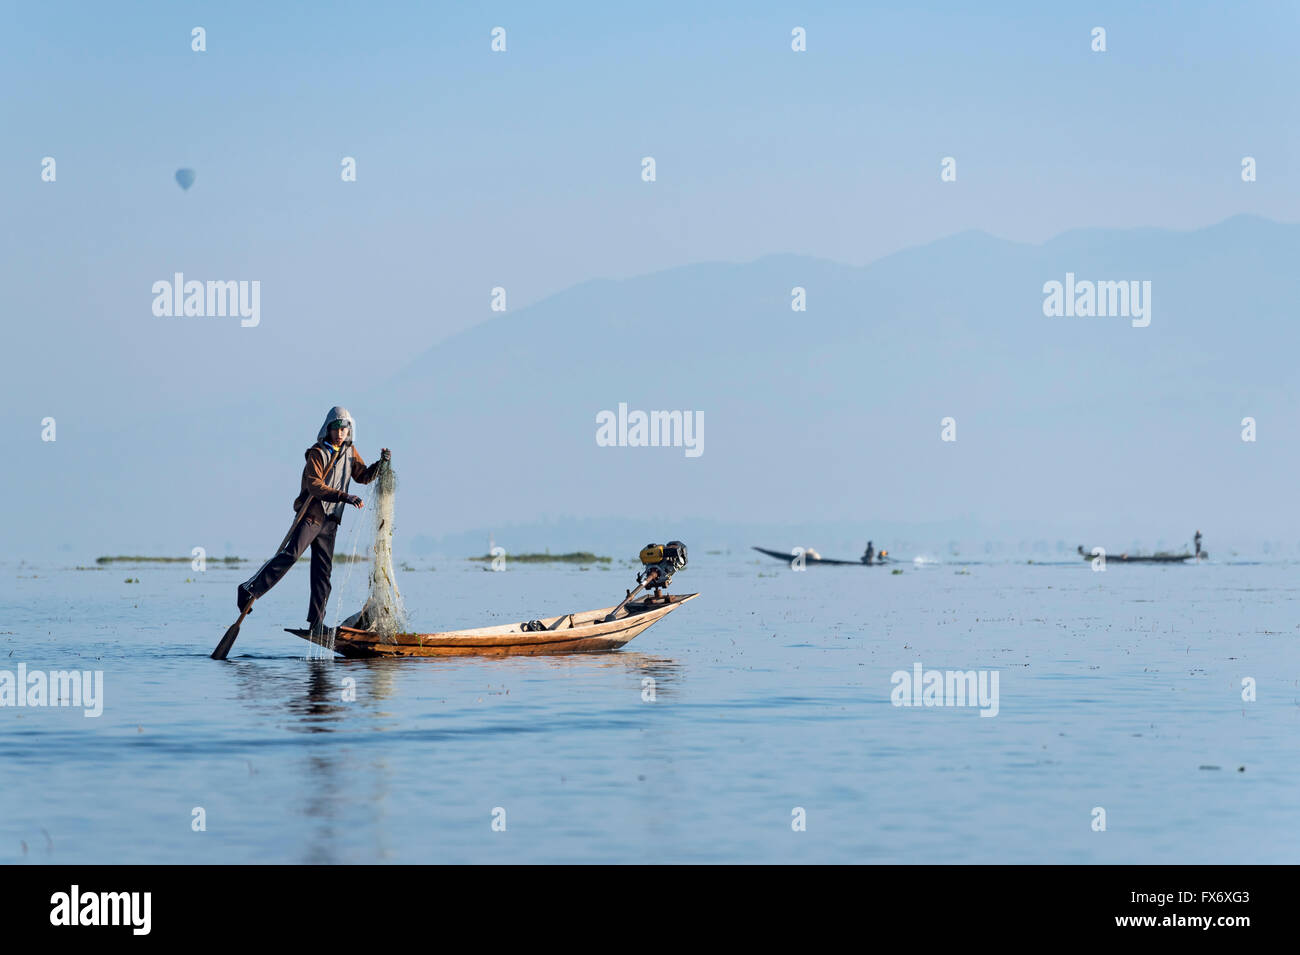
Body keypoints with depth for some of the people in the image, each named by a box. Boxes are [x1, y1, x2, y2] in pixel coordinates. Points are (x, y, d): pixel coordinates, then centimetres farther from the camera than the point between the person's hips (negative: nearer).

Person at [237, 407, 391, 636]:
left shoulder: (350, 452, 12)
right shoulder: (317, 453, -10)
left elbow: (363, 477, 22)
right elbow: (315, 486, -21)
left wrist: (380, 464, 4)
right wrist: (344, 497, -30)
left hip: (330, 521, 6)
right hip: (310, 514, -6)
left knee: (323, 571, 5)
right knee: (290, 555, -21)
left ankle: (316, 623, 7)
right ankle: (250, 590, -16)